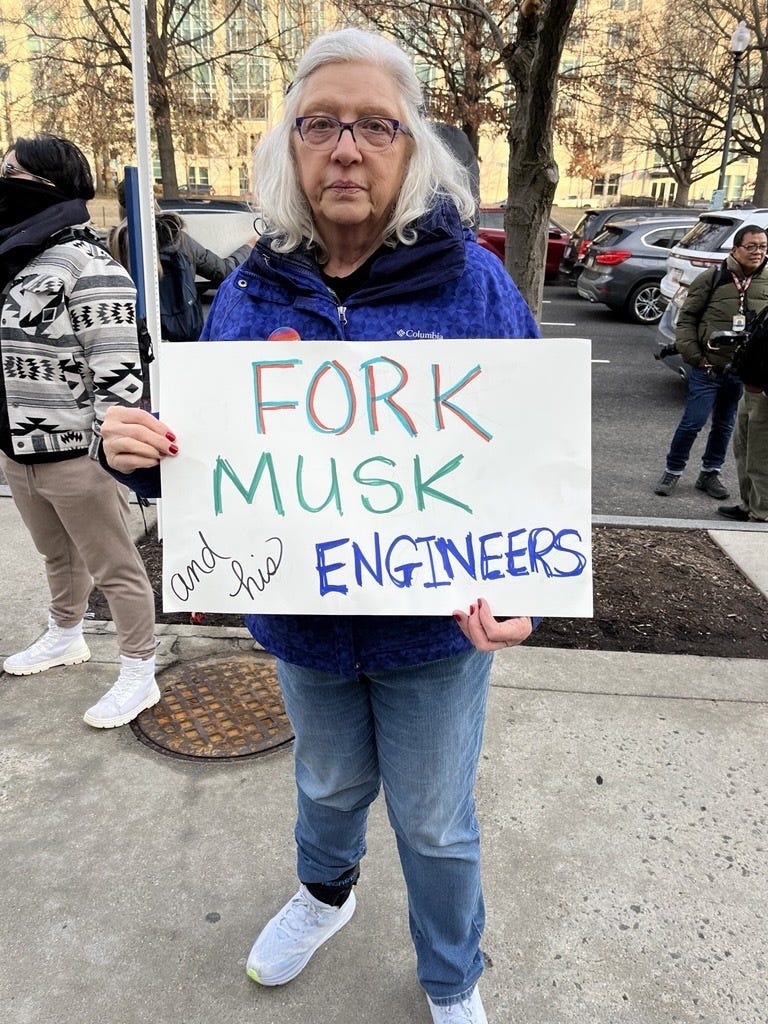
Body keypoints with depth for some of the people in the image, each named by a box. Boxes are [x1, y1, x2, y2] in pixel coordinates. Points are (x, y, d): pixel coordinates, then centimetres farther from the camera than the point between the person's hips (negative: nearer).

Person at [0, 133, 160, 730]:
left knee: (115, 568, 4)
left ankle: (140, 676, 18)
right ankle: (65, 638, 46)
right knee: (58, 555, 25)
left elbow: (118, 373, -20)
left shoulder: (88, 266, -15)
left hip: (74, 456, -8)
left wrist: (105, 454, -20)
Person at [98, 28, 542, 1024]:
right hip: (301, 617, 3)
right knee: (330, 784, 29)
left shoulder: (473, 286, -13)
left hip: (434, 621, -2)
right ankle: (325, 893, 65)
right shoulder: (250, 291, -3)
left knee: (435, 823, 18)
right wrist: (139, 451, -18)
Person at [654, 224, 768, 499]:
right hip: (708, 369, -4)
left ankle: (710, 473, 28)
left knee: (724, 425, 14)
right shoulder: (712, 278, -5)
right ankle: (672, 471, 14)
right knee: (693, 422, -3)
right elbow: (686, 318, -2)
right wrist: (694, 355, -9)